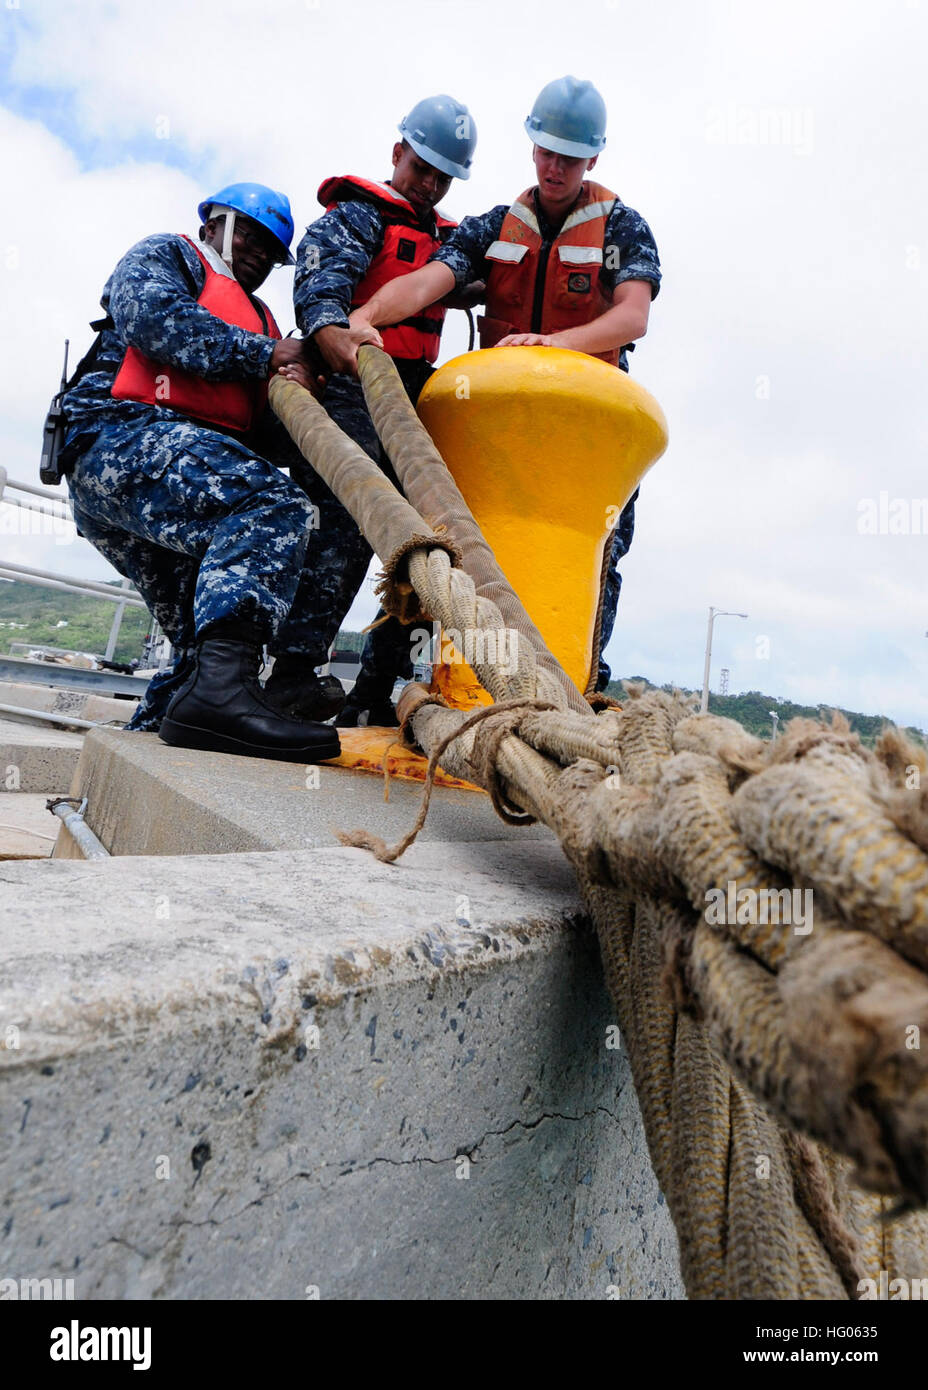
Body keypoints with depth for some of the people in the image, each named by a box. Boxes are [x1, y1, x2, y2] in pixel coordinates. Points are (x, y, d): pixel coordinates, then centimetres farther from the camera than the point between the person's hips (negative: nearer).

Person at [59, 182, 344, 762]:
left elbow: (260, 439, 21)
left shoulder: (259, 321, 36)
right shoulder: (165, 256, 18)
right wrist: (265, 353, -7)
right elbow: (153, 315, -9)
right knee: (274, 505, -33)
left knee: (208, 628, 5)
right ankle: (222, 687, -49)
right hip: (125, 437, -9)